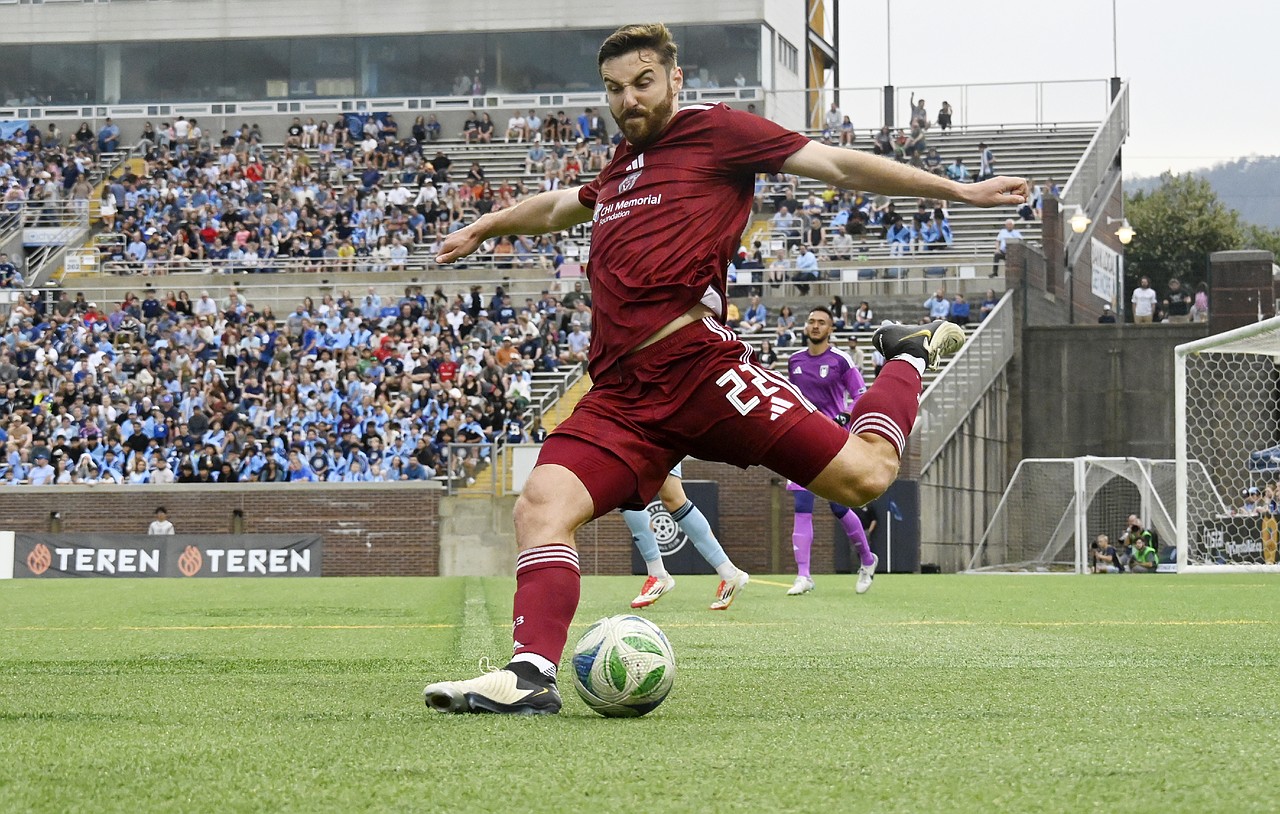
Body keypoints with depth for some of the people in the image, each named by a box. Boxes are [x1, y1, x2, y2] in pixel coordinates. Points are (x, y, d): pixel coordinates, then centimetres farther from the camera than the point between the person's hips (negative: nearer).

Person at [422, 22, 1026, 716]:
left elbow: (838, 165, 5)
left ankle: (910, 358, 19)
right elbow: (558, 207, 49)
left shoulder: (714, 131, 6)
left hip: (698, 364, -6)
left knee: (863, 475, -11)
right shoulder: (620, 169, 26)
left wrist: (959, 192, 3)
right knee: (541, 505, -18)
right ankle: (531, 673, -27)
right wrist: (480, 230, 62)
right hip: (619, 392, 6)